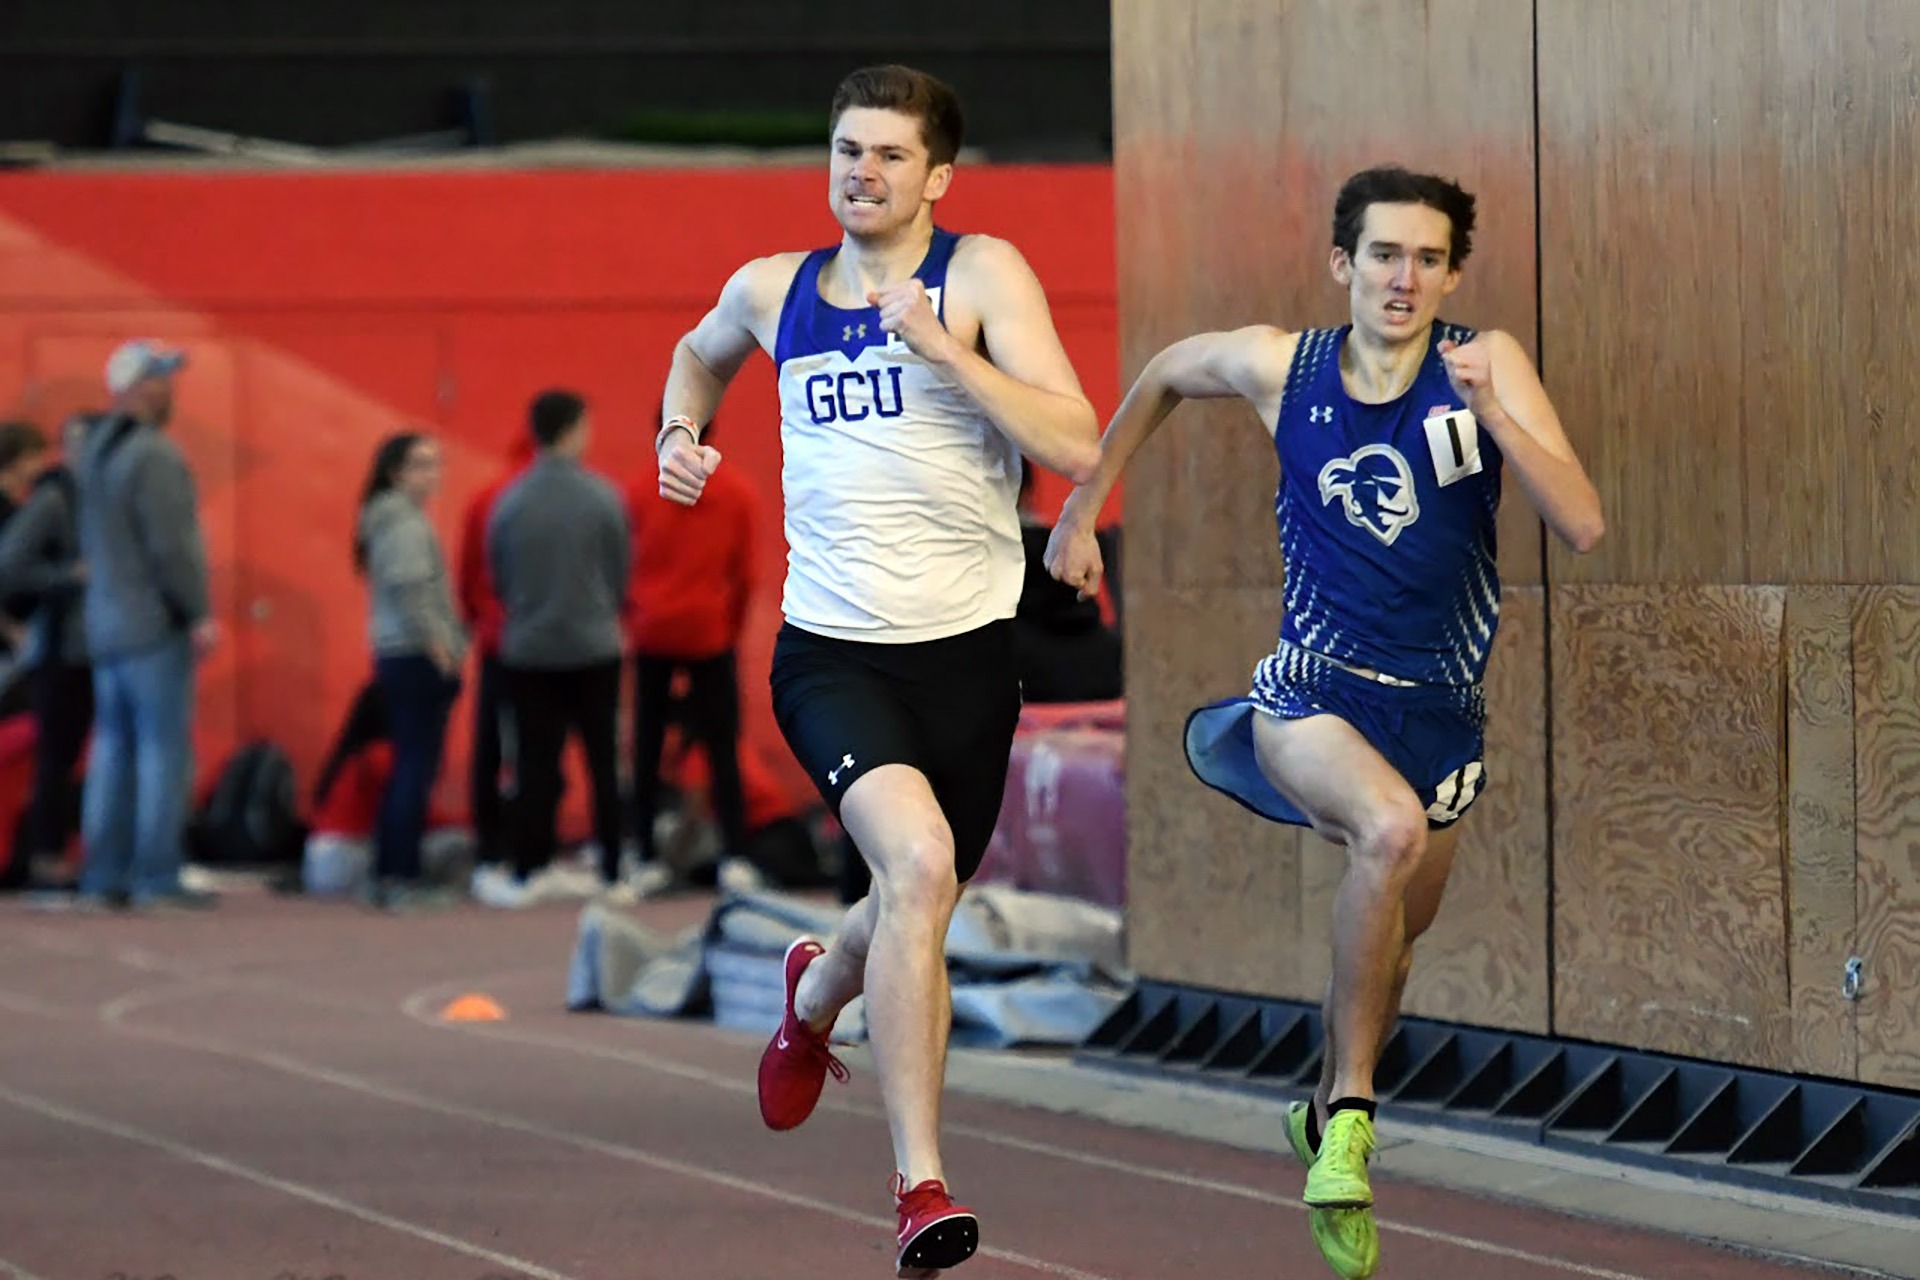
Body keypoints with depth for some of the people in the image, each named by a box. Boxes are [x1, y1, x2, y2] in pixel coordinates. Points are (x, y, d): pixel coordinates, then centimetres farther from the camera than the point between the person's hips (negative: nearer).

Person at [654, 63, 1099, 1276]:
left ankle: (816, 994, 56)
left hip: (967, 652, 0)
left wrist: (942, 349, -23)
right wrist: (680, 431, 12)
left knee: (915, 915, 17)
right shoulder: (770, 288, 6)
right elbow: (700, 354, 31)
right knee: (918, 859, -27)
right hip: (830, 648, 0)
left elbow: (1077, 447, -16)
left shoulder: (982, 273, -5)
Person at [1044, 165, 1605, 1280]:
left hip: (1441, 712, 3)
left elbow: (1583, 526, -19)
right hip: (1316, 687, -3)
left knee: (1389, 942, 19)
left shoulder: (1485, 363, -10)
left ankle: (1329, 1116, 49)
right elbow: (1164, 377, 14)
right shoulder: (1278, 367, -8)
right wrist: (1083, 508, 17)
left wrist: (1492, 412, -31)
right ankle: (1352, 1120, -23)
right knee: (1393, 830, -34)